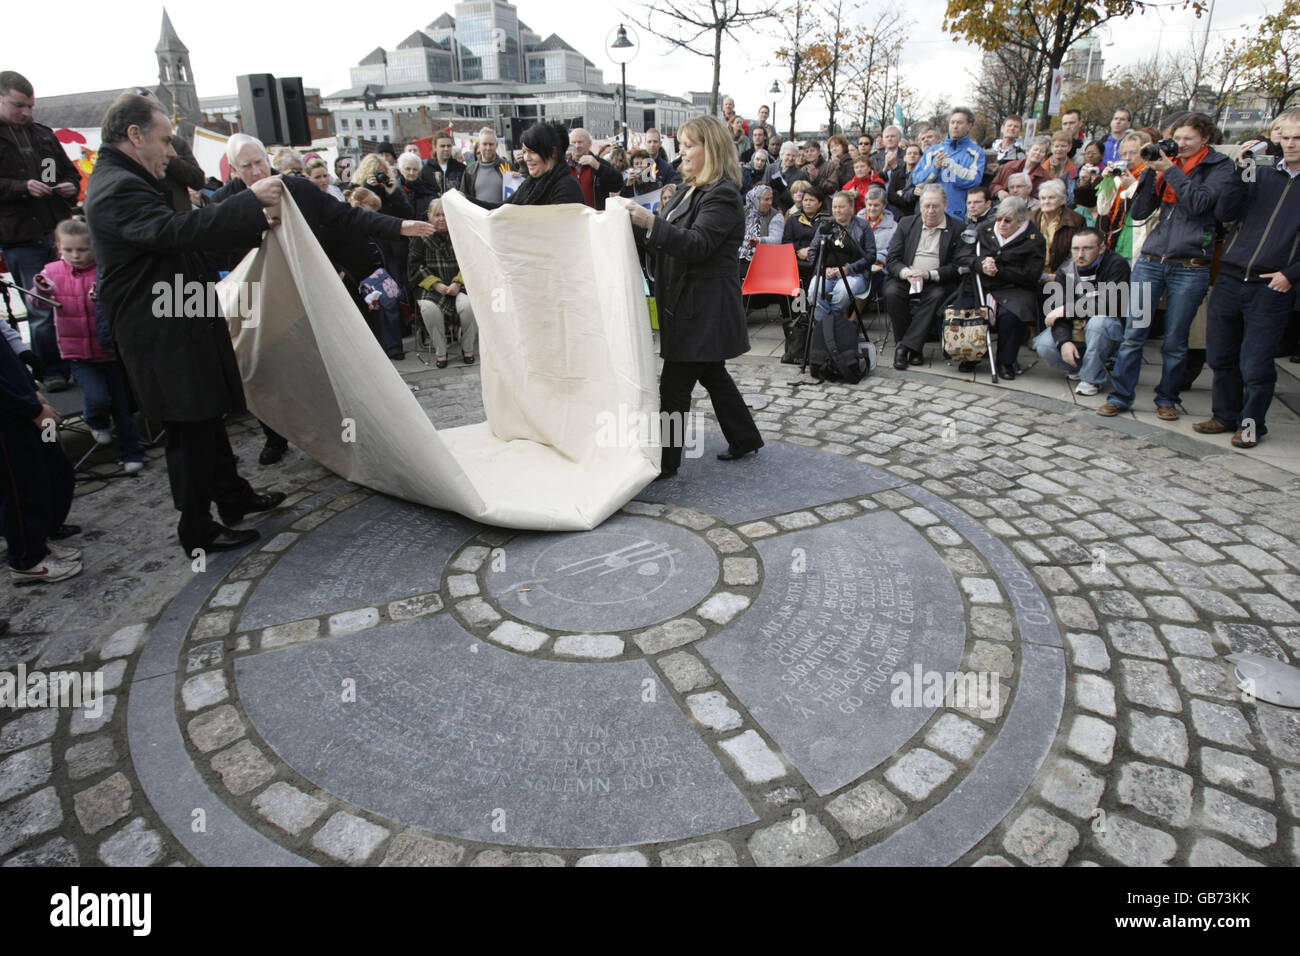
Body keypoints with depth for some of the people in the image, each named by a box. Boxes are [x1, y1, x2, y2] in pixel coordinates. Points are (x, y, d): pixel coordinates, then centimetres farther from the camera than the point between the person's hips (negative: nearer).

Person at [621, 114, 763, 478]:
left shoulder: (722, 196, -14)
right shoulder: (690, 191, 15)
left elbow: (697, 244, -27)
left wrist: (651, 222, -37)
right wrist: (640, 222, 11)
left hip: (704, 307, -10)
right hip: (686, 302, 10)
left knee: (674, 385, -7)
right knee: (713, 375, 18)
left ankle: (665, 461, 1)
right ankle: (745, 437, 32)